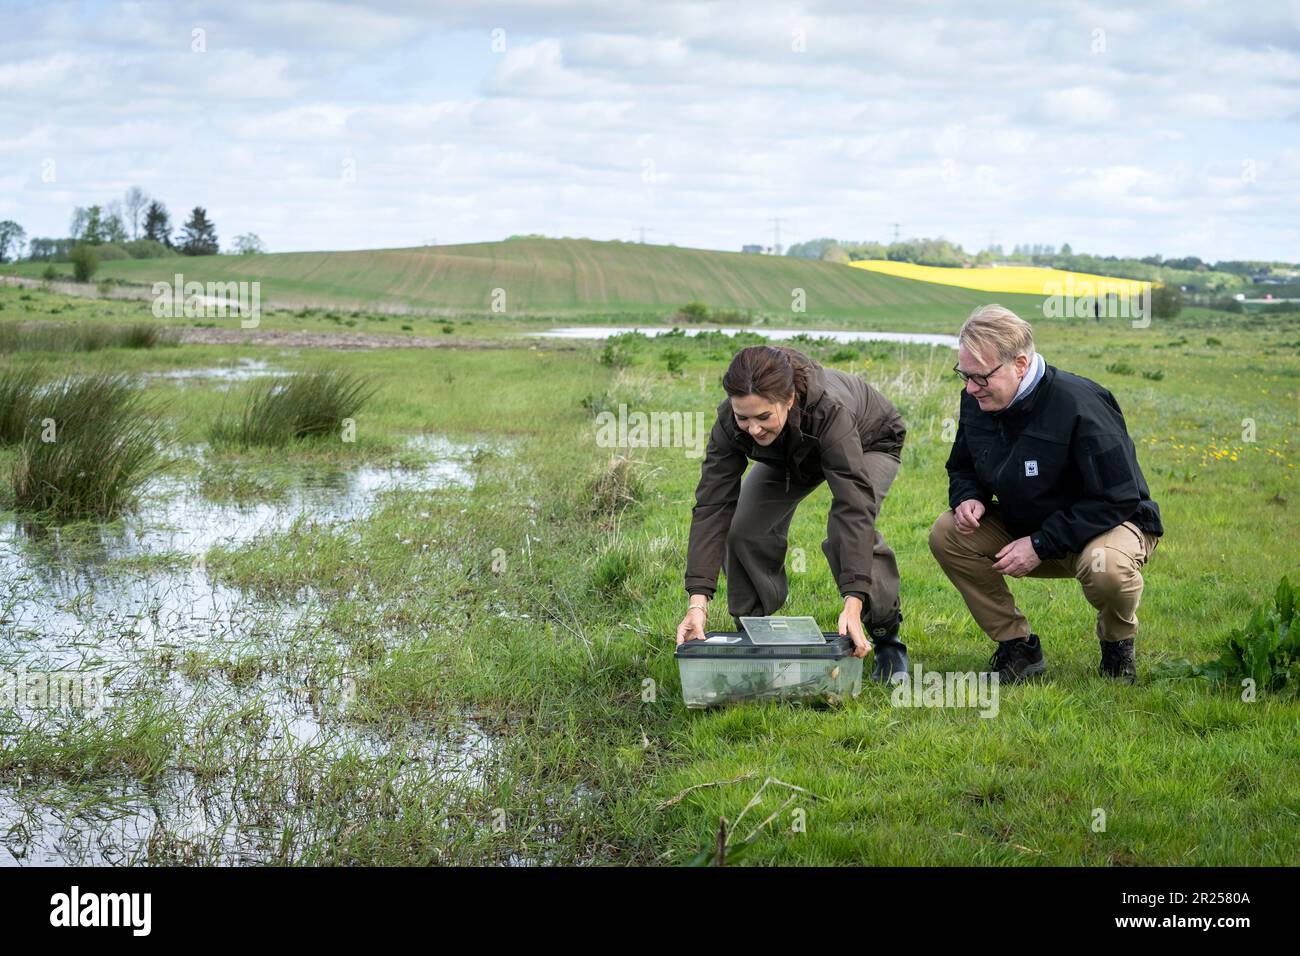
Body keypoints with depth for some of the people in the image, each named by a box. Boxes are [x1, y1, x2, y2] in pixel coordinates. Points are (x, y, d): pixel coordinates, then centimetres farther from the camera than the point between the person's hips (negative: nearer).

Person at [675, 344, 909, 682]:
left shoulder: (829, 410, -46)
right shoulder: (731, 421, -34)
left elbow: (853, 506, -50)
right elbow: (712, 506, -35)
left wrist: (853, 603, -59)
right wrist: (697, 602, -44)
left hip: (869, 444, -4)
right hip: (790, 457, 4)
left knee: (845, 530, -29)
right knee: (745, 530, -15)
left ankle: (886, 638, -8)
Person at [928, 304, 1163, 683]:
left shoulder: (1081, 406, -28)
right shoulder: (975, 401, -8)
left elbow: (1117, 499, -26)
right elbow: (962, 467, 12)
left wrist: (1041, 545, -28)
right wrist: (968, 499, -15)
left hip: (1112, 522, -6)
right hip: (1021, 525, 6)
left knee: (1106, 567, -40)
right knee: (946, 536, -16)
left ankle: (1117, 641, -2)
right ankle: (1017, 647, -4)